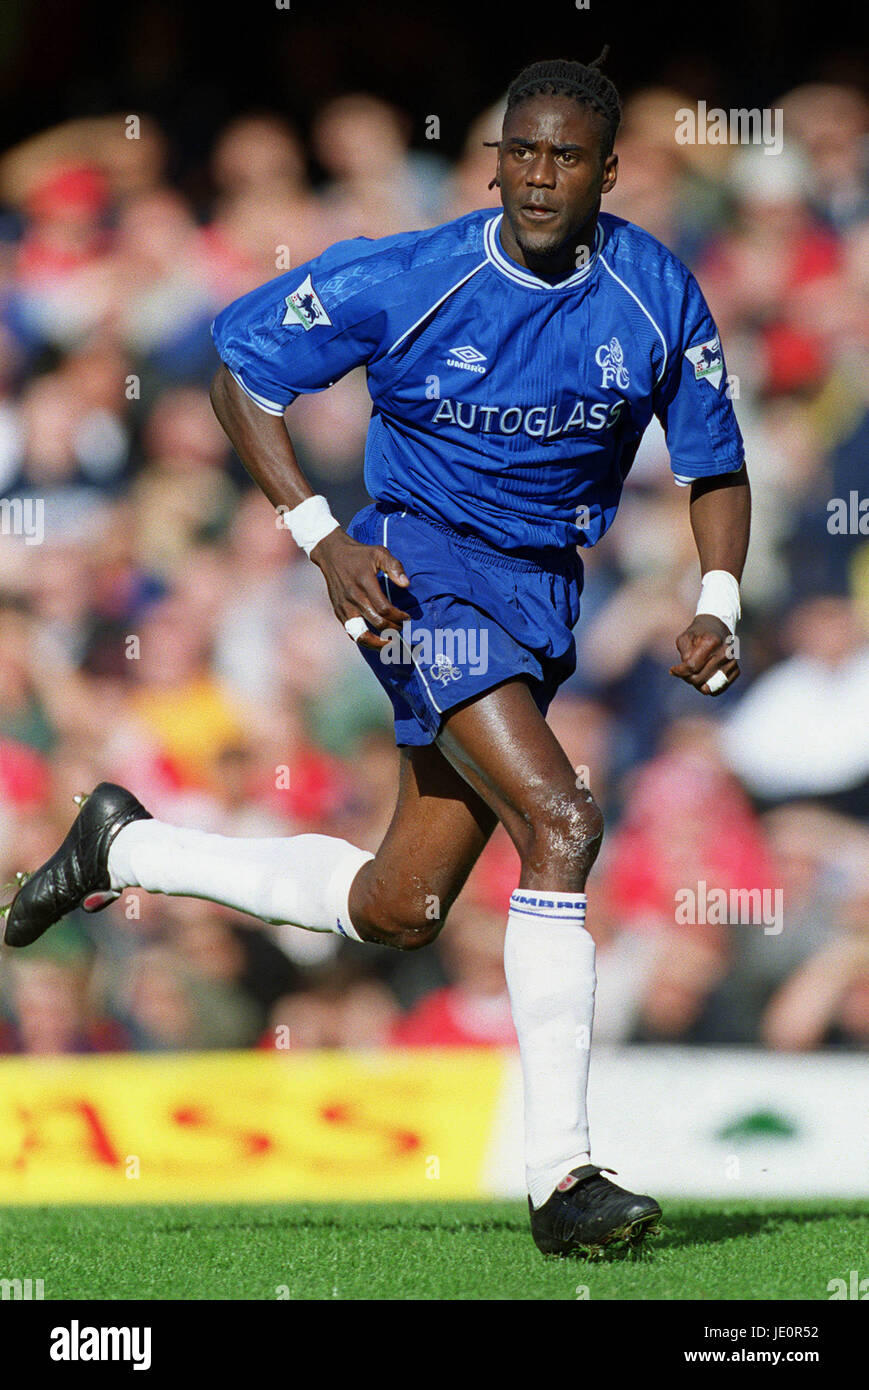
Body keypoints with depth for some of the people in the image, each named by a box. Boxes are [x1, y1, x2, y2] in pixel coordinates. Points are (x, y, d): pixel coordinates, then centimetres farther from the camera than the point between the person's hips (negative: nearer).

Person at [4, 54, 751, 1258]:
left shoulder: (656, 295, -4)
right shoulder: (407, 281, -14)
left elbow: (715, 465, 8)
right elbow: (239, 365, -3)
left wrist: (718, 608, -9)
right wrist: (322, 538, -12)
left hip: (541, 596, 6)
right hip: (421, 570, -6)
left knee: (397, 911, 9)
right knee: (562, 823, -26)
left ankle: (124, 849, 31)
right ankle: (561, 1178, -25)